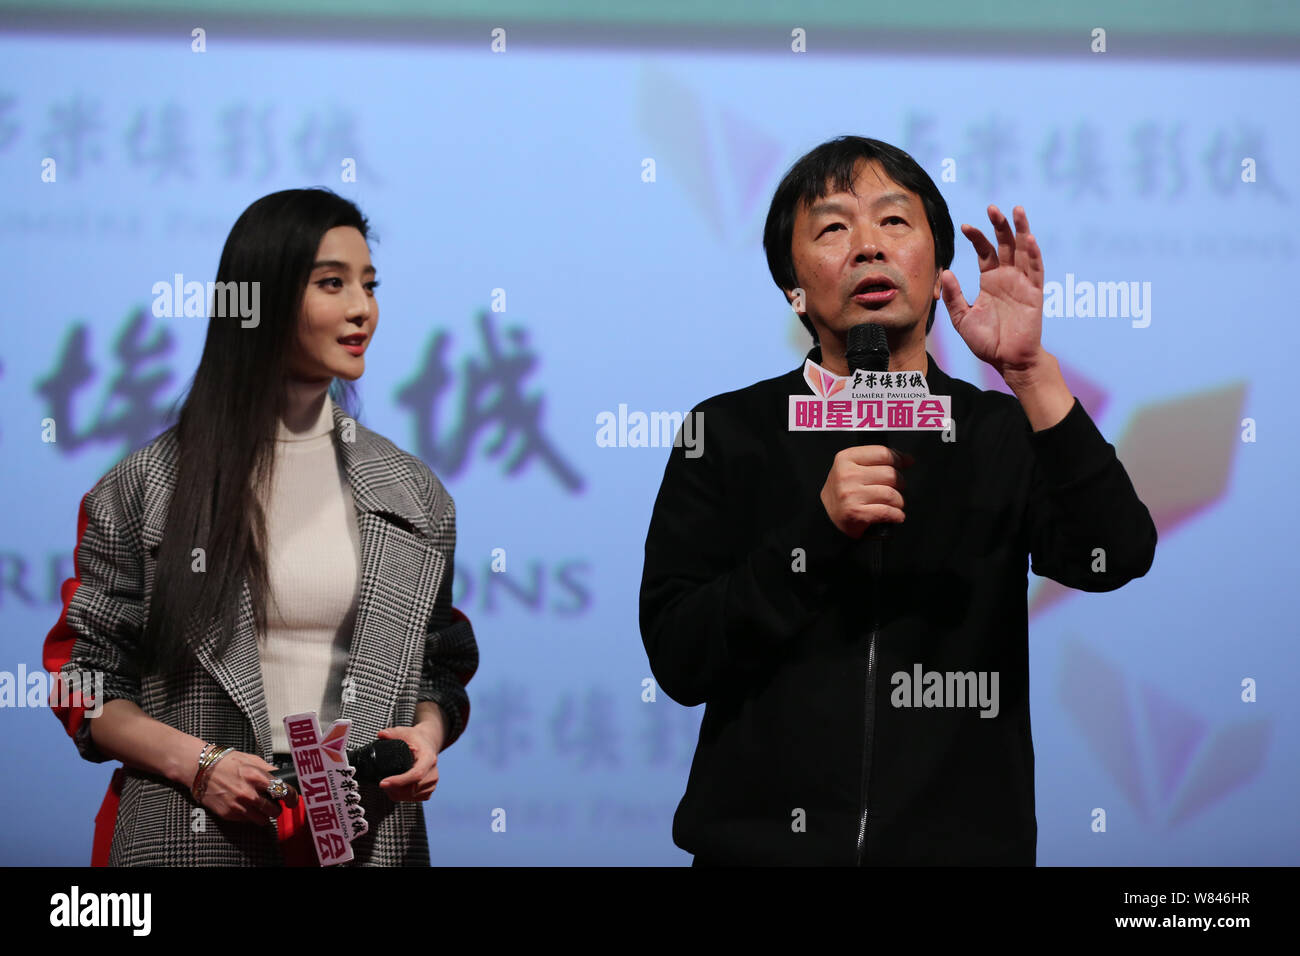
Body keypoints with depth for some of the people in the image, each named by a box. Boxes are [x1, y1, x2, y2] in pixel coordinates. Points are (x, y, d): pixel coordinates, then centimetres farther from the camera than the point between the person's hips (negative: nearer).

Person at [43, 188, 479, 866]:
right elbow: (83, 680, 0)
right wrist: (194, 762, -14)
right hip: (195, 836, -3)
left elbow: (443, 665, 15)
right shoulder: (148, 487, -1)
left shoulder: (412, 494, 8)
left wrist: (427, 733, -6)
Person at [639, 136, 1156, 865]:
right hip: (763, 842, -1)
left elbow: (1115, 559, -15)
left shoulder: (1008, 436, 3)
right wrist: (817, 530, -19)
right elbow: (677, 660, -7)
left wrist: (1031, 372, -22)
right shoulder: (729, 435, 0)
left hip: (962, 841, 1)